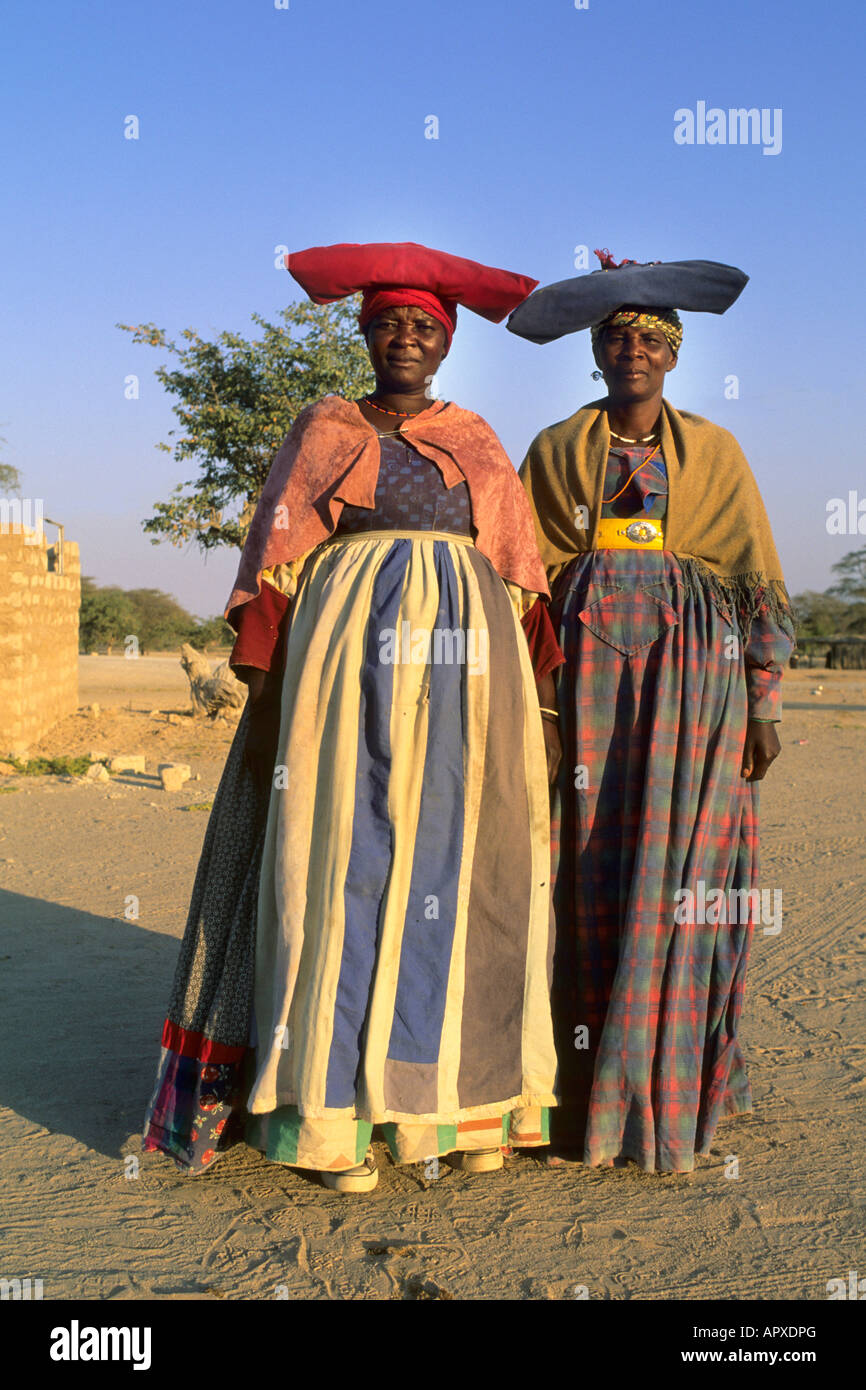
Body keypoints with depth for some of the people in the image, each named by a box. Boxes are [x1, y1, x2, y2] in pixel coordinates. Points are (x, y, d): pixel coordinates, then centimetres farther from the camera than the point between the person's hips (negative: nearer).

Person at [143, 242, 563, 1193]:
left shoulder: (478, 442, 17)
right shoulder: (323, 431, 11)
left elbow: (521, 583, 13)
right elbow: (278, 569, 4)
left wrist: (535, 705, 5)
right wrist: (265, 695, -5)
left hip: (468, 657, 2)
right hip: (349, 653, -2)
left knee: (460, 869, 2)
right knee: (346, 863, -6)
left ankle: (469, 1102, 11)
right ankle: (342, 1114, 1)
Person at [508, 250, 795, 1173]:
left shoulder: (714, 451, 14)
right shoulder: (554, 451, 14)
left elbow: (757, 580, 10)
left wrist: (763, 700, 2)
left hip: (692, 666, 0)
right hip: (586, 659, 0)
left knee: (674, 873, -4)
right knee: (586, 876, -4)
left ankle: (664, 1095, 7)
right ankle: (581, 1094, 6)